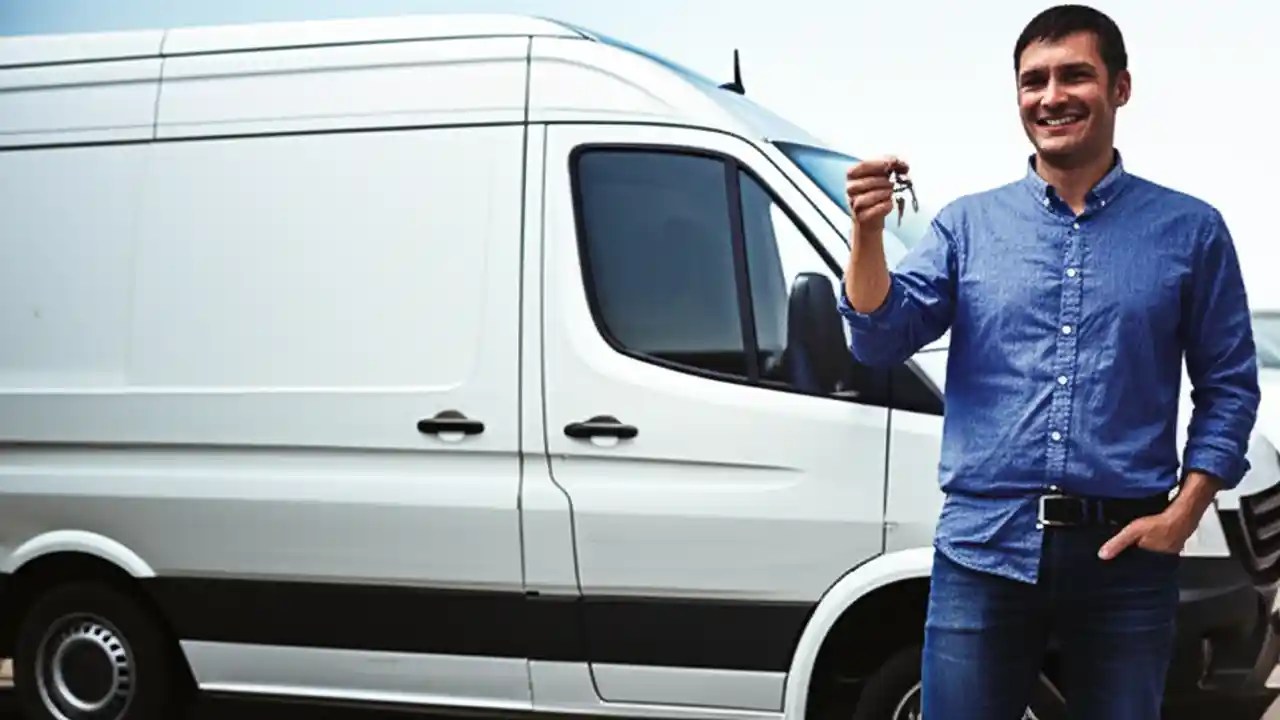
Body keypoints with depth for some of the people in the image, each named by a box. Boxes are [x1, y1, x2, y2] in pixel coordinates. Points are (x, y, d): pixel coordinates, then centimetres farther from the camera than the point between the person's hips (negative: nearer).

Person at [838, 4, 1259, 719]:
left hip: (1126, 554, 0)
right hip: (985, 548, 0)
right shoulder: (968, 223, 7)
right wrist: (868, 231, -17)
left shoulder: (1189, 230, 5)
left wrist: (1183, 513, -4)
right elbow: (881, 341, -1)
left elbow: (1229, 385, 6)